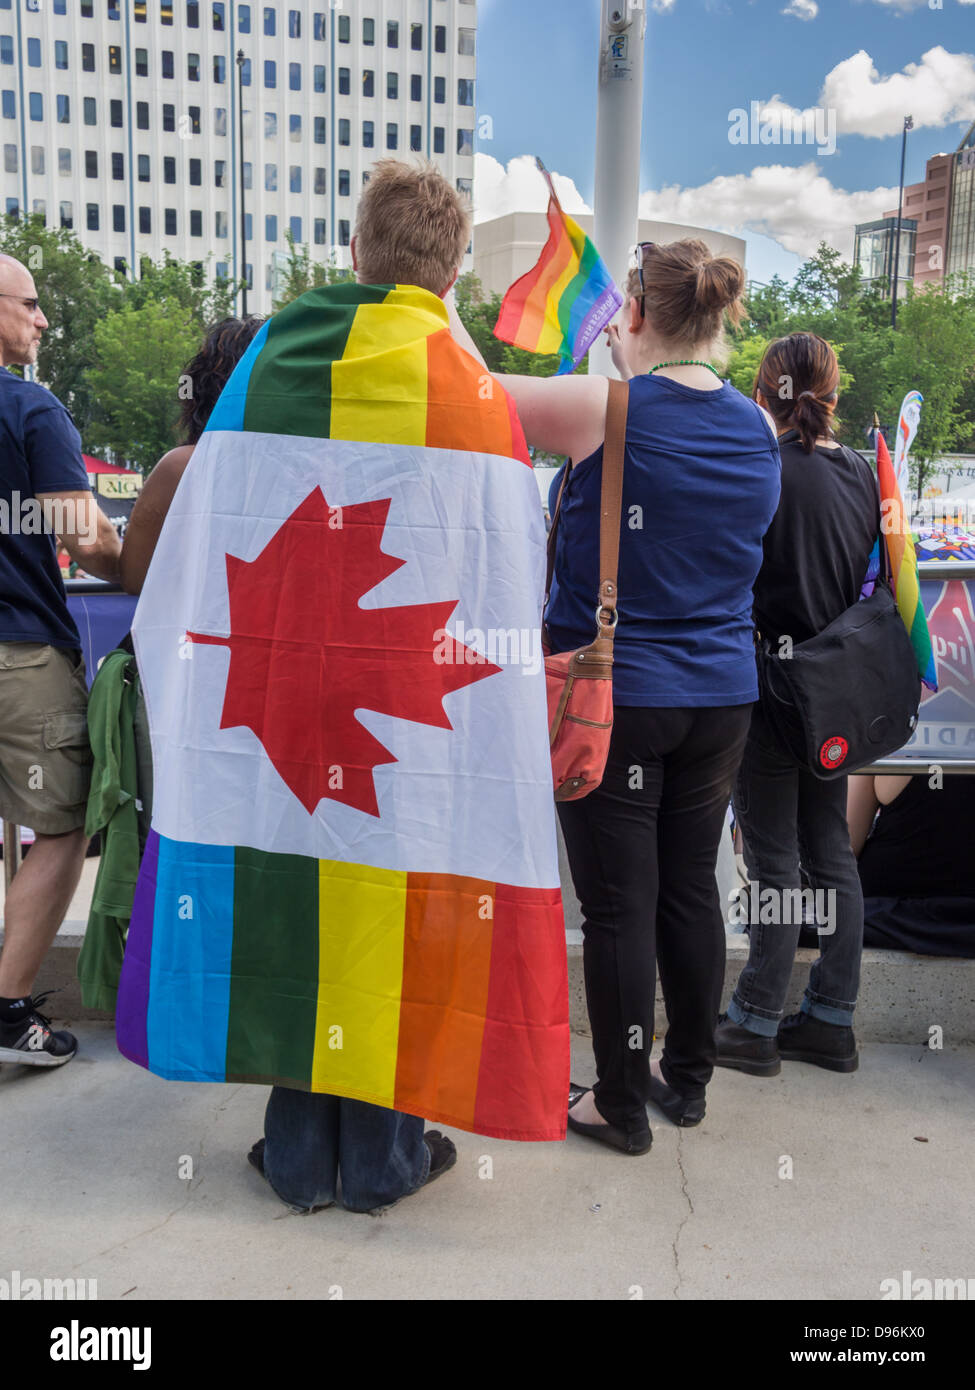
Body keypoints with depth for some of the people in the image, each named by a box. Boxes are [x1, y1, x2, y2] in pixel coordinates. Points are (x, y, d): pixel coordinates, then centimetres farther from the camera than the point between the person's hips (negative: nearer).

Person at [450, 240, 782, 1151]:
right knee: (691, 887, 17)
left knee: (618, 905, 4)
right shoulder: (758, 428, 3)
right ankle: (688, 1078, 33)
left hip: (613, 696, -6)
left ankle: (623, 1104, 19)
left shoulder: (600, 410, -14)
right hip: (722, 698, 6)